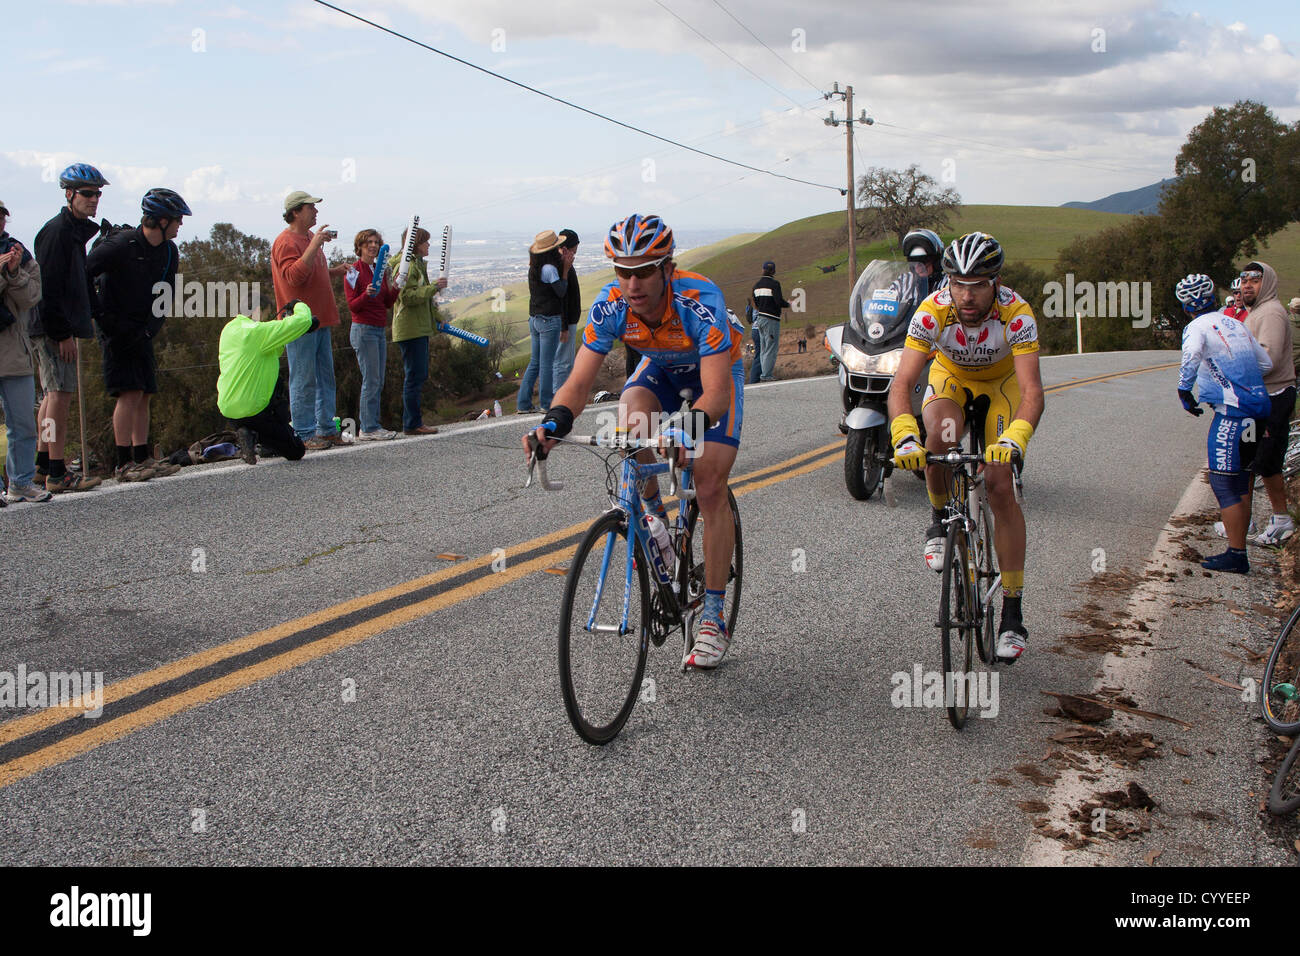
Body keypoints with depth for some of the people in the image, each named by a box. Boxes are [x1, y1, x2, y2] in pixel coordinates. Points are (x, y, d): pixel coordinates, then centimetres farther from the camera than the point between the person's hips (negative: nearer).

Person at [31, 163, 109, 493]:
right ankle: (57, 474, -9)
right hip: (53, 328, -10)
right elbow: (48, 287, -19)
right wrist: (62, 333, -20)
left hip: (60, 327, 10)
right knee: (60, 393, -10)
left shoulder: (76, 231, 17)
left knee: (53, 394, 13)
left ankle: (42, 465, 21)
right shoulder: (57, 231, -13)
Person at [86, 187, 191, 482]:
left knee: (144, 395, 6)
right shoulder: (121, 245, -17)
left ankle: (142, 458, 12)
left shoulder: (169, 252, 4)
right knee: (130, 392, -13)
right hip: (117, 329, -7)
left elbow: (165, 295, 9)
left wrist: (148, 329, -6)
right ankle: (124, 465, -11)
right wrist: (104, 318, -16)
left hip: (141, 332, 7)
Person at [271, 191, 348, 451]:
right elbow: (294, 276, -25)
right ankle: (304, 434, -3)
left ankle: (327, 429, 19)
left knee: (325, 378, 12)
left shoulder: (310, 238, 18)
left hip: (320, 320, 10)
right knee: (304, 380, -6)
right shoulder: (286, 241, -11)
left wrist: (335, 271, 15)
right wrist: (315, 245, -26)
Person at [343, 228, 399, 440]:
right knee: (371, 380, -10)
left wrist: (394, 290, -3)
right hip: (363, 329, -8)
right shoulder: (353, 272, -6)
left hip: (380, 330, 8)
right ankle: (368, 429, -7)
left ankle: (372, 425, 12)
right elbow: (352, 305, -9)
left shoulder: (381, 271, 14)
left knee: (378, 382, 8)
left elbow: (387, 304, 15)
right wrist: (366, 294, -27)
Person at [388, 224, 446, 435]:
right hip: (410, 329, -11)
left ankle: (412, 420, 20)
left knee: (419, 374, 13)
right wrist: (434, 287, -23)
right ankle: (412, 424, -6)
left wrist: (437, 319, 28)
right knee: (415, 376, -9)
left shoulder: (417, 264, 20)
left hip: (420, 328, 11)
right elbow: (408, 297, -24)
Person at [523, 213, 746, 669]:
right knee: (631, 416, -31)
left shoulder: (699, 301, -39)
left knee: (711, 488, -12)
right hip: (661, 367, 3)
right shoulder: (610, 306, -28)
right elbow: (578, 383, -29)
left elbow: (715, 396, -45)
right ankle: (654, 522, -4)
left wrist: (680, 428, -64)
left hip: (717, 371, -3)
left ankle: (713, 619, -3)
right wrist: (554, 423, -49)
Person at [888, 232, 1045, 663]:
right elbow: (902, 383, -37)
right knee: (942, 434, -35)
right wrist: (904, 436, -55)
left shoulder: (1016, 313, -34)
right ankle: (940, 520, -4)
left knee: (1001, 488, -13)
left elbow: (1032, 391, -41)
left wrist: (1014, 439, -59)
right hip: (950, 377, 1)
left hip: (1002, 382, -1)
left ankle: (1012, 612, -4)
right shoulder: (932, 311, -32)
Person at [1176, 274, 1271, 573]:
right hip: (1256, 410, 8)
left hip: (1232, 413, -8)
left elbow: (1191, 355, -29)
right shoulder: (1236, 324, 15)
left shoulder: (1197, 327, -6)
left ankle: (1236, 556, -6)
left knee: (1223, 483, -5)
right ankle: (1238, 546, 22)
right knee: (1240, 483, 15)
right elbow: (1266, 363, 18)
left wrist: (1184, 389, -18)